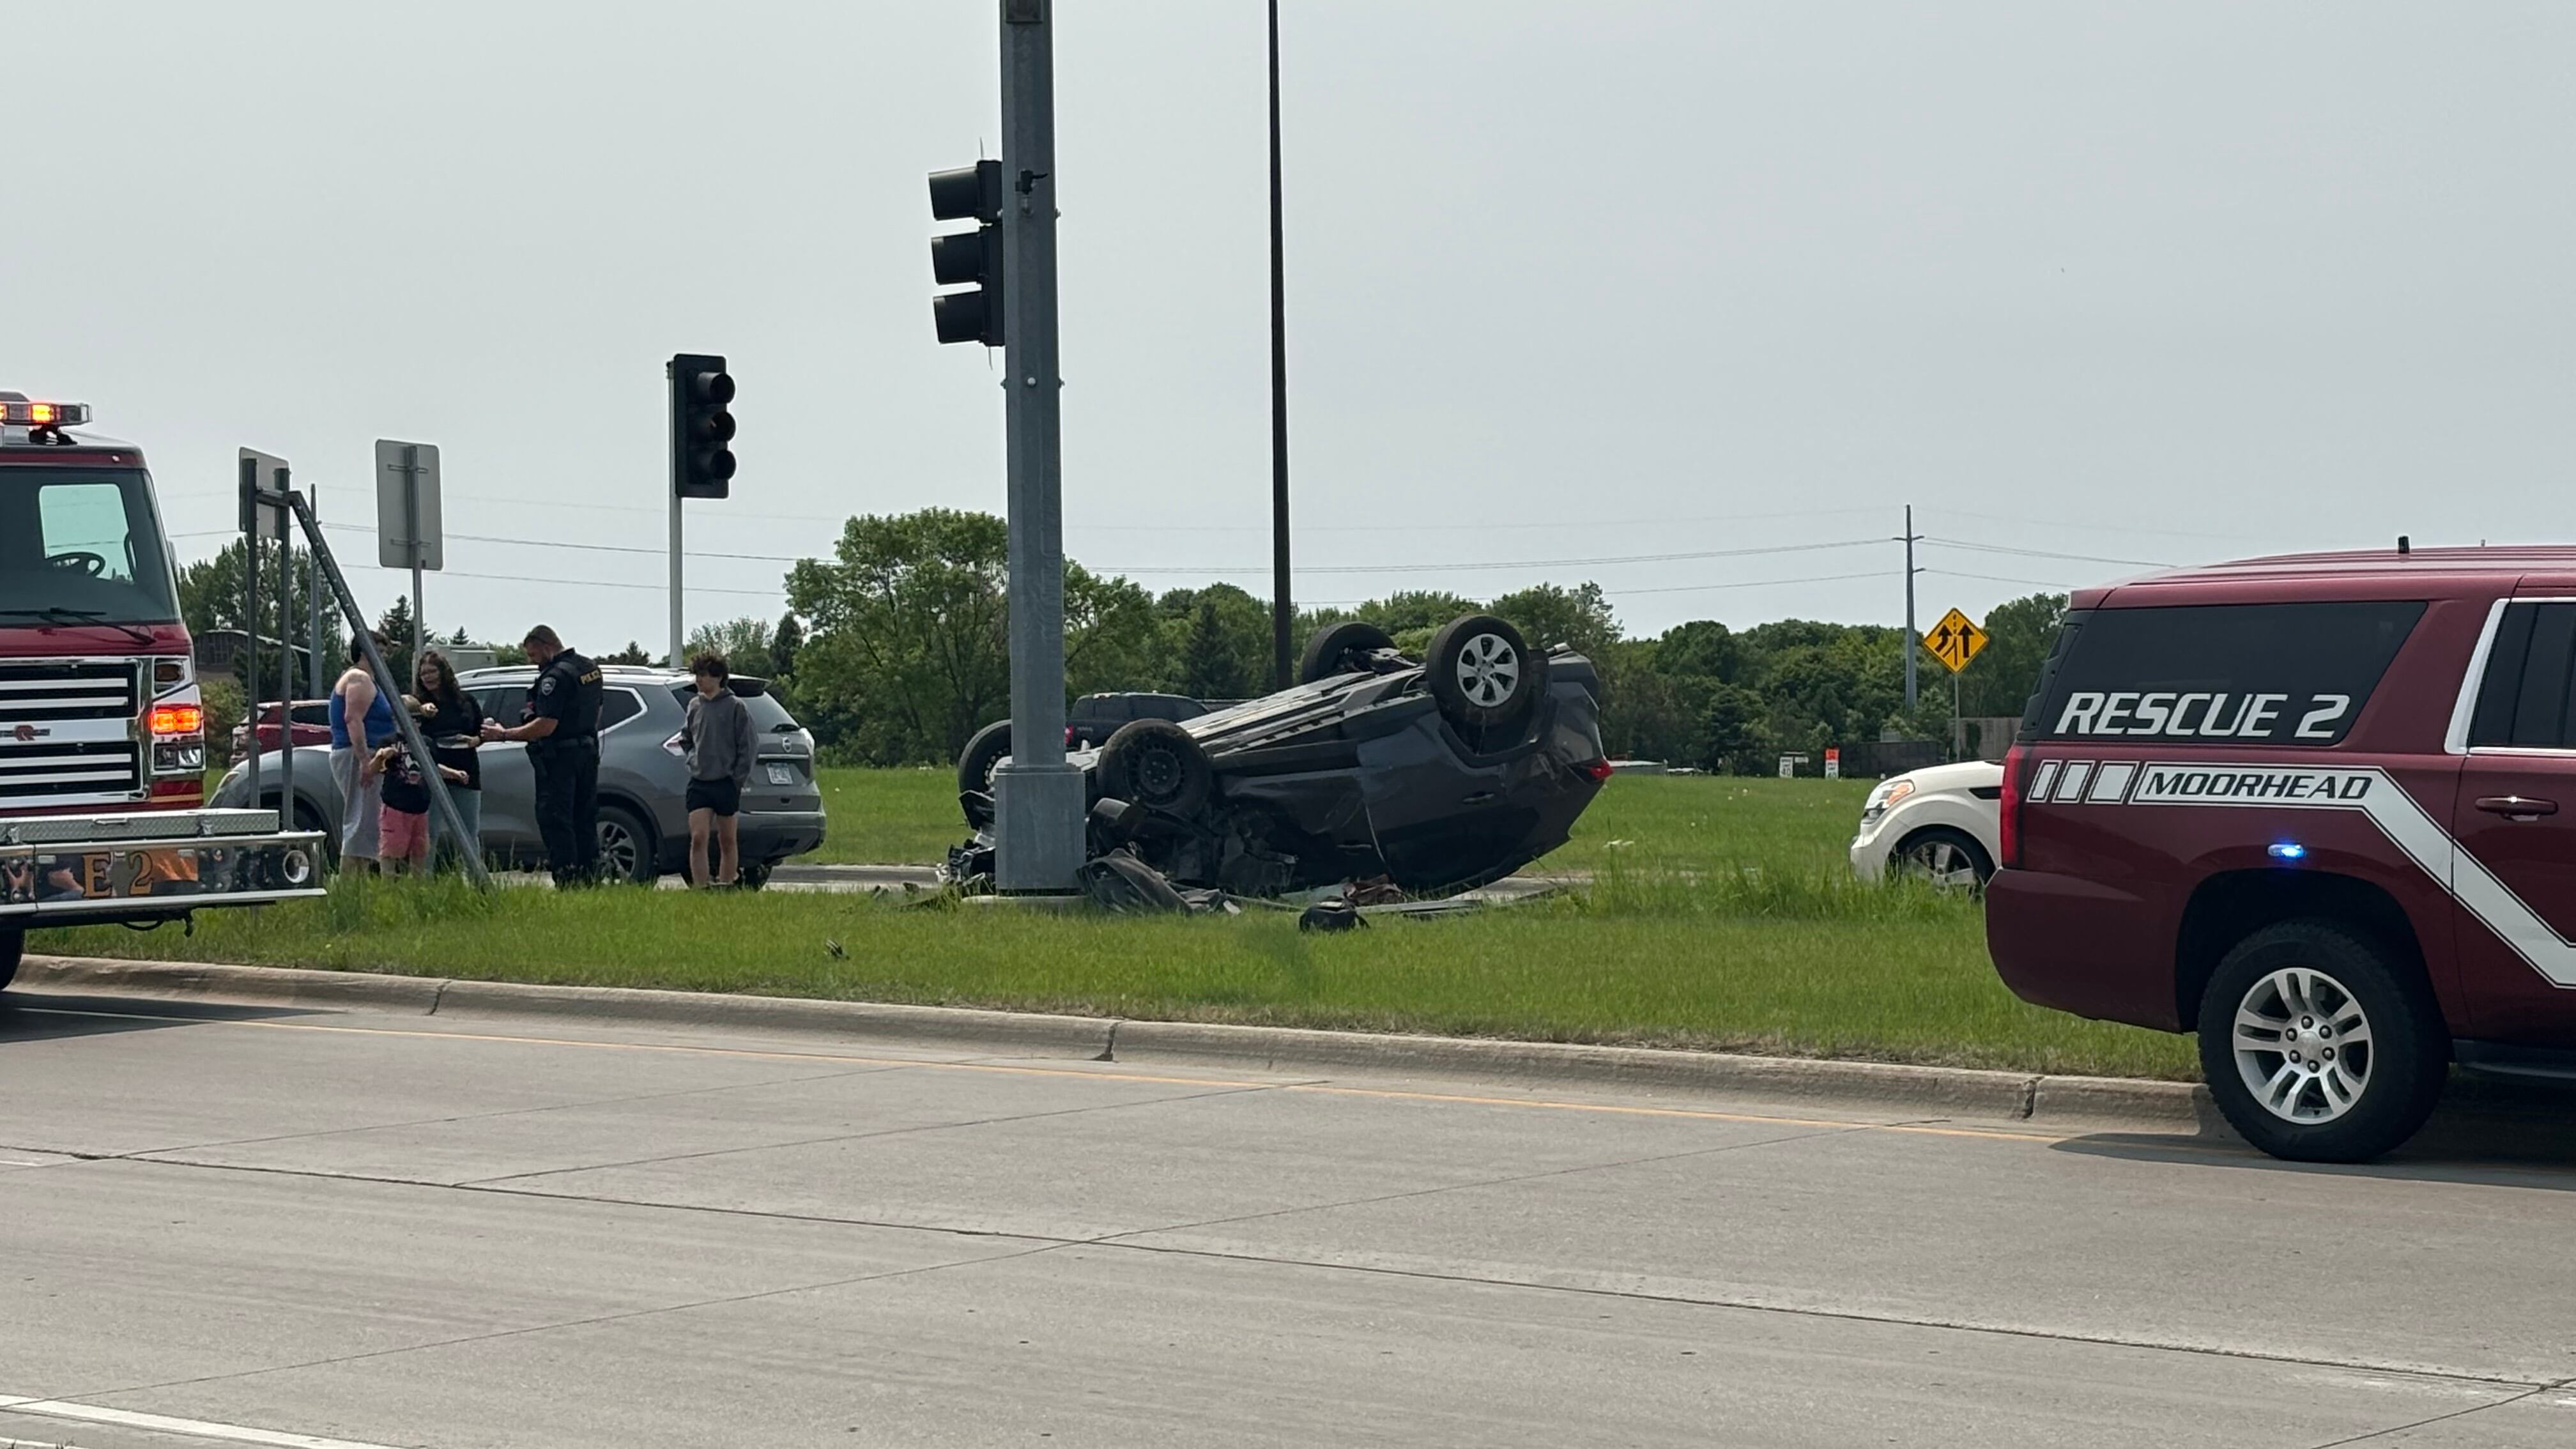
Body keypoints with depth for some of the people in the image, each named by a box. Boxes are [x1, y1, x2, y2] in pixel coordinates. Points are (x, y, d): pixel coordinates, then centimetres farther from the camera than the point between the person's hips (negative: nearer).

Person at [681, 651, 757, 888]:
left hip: (726, 783, -3)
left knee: (728, 841, 7)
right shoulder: (695, 705, 9)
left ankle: (726, 885, 15)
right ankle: (700, 889, -11)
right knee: (698, 838, -9)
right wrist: (692, 759, 11)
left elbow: (747, 747, -4)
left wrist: (738, 779, -9)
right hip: (699, 783, 3)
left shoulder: (736, 706, -4)